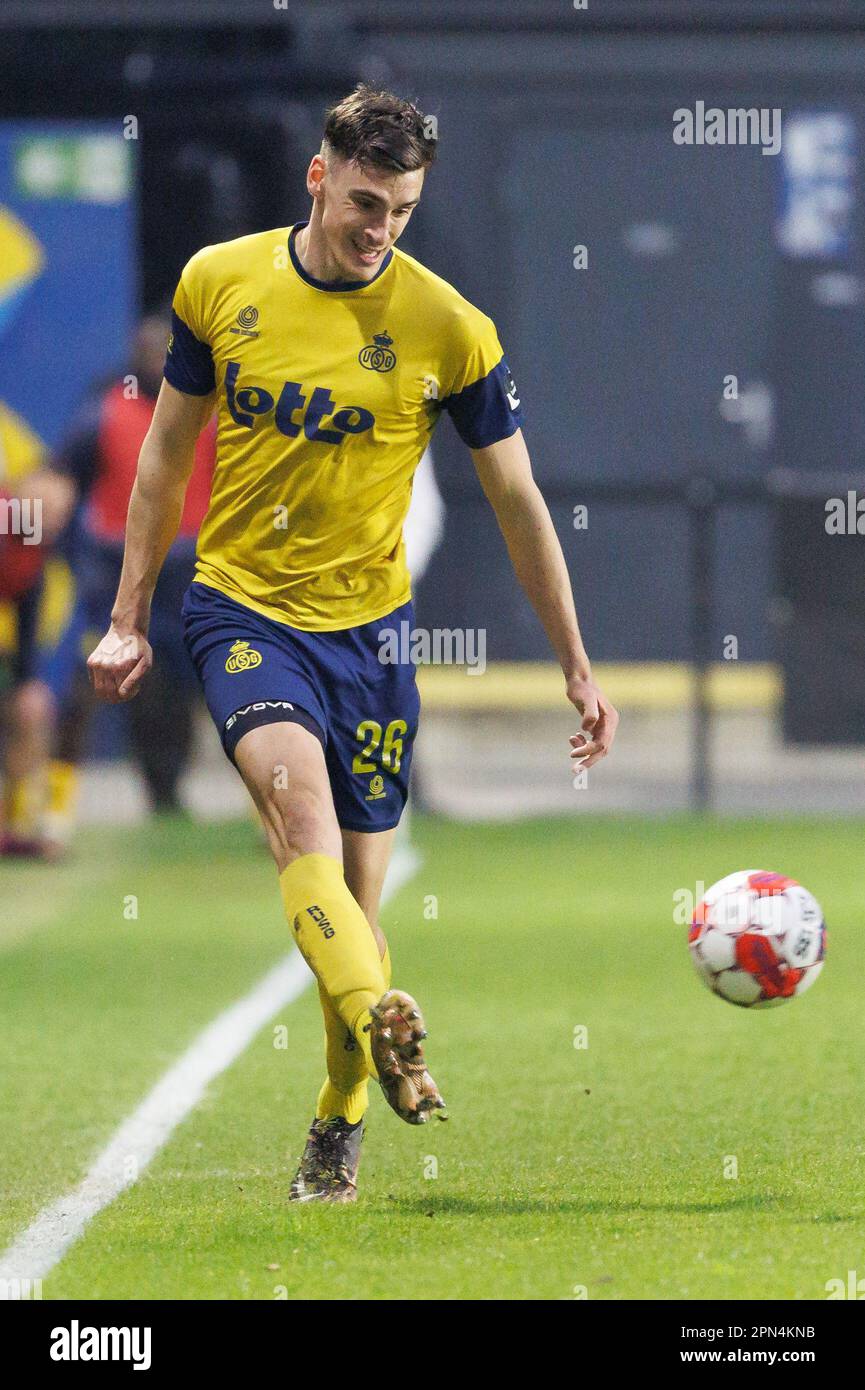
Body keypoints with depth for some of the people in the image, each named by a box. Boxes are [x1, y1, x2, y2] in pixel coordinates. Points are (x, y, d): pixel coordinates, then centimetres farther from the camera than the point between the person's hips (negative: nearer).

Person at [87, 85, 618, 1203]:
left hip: (365, 623, 0)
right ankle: (381, 1028, -46)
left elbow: (517, 503, 0)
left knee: (354, 887, 3)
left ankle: (341, 1122, 24)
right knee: (296, 780, -29)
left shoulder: (448, 330, -8)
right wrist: (129, 617, 10)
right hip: (239, 606, 0)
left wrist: (577, 669, 0)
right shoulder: (221, 283, -3)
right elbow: (166, 451, 9)